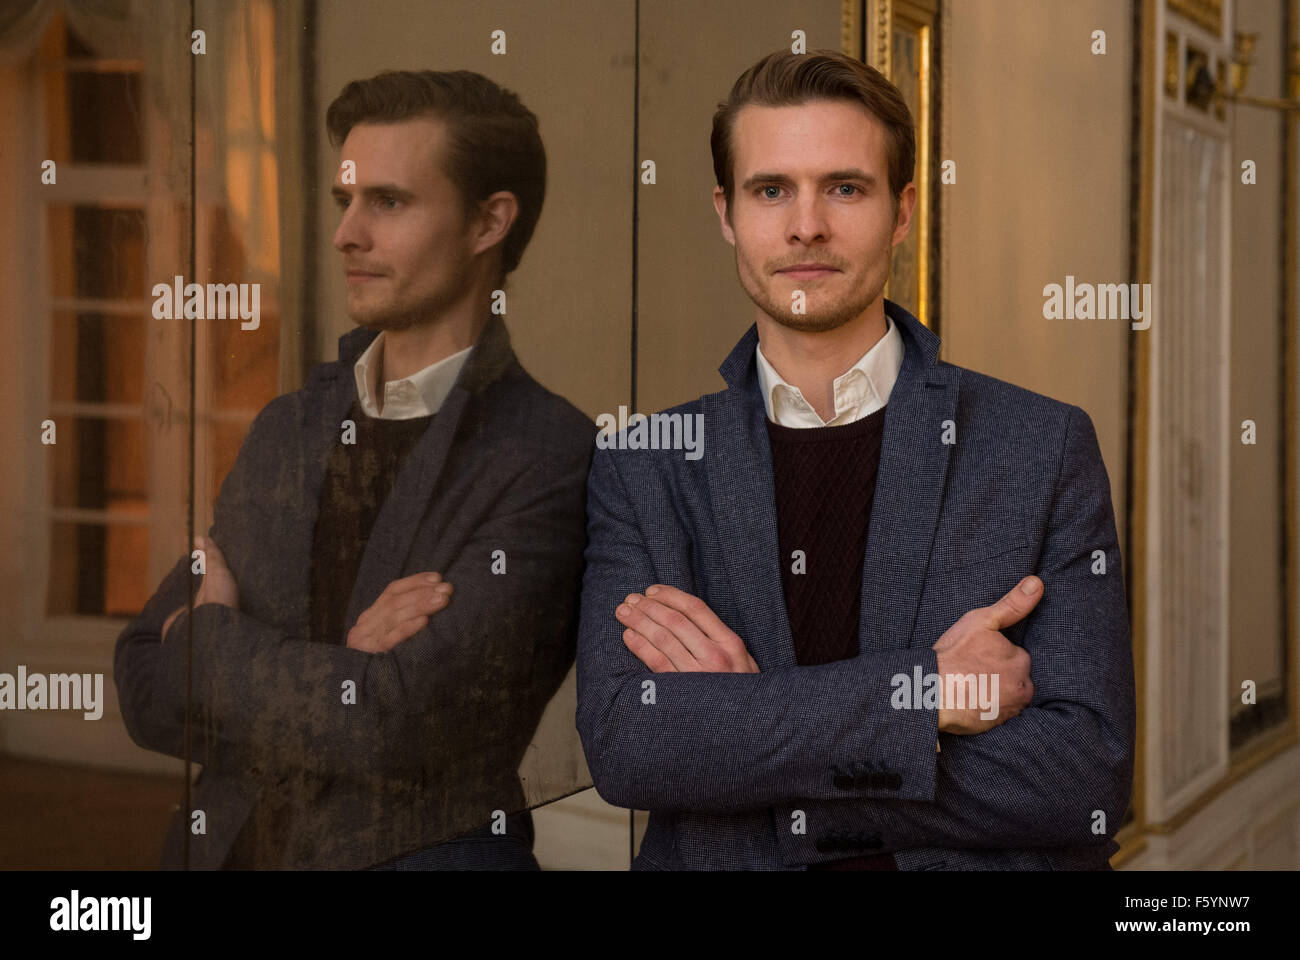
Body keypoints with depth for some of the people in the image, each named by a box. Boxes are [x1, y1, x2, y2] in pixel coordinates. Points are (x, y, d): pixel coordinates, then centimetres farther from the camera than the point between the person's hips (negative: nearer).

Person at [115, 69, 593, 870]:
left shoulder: (552, 458, -15)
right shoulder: (288, 428, 4)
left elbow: (388, 727, -23)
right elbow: (146, 690, 0)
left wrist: (211, 633, -7)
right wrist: (340, 668, -16)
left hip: (426, 848, -5)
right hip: (228, 845, 5)